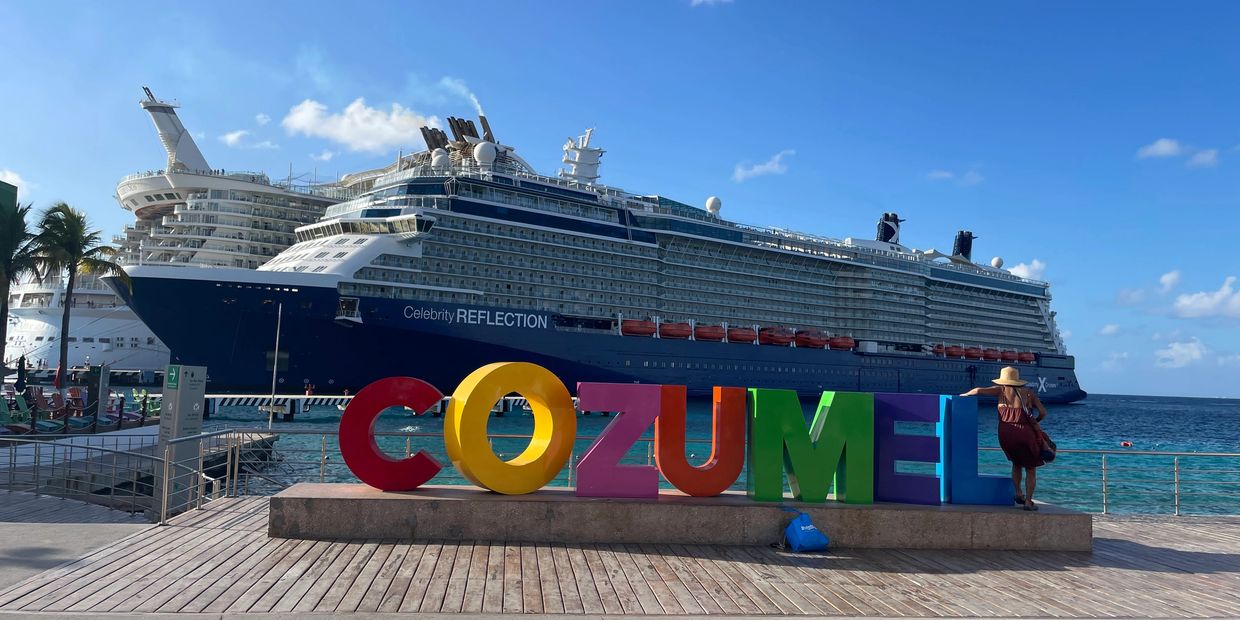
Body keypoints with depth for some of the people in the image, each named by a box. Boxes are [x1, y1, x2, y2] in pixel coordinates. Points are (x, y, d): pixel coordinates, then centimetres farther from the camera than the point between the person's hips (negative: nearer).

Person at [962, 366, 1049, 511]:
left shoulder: (1002, 390, 6)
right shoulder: (1028, 392, 9)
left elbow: (978, 390, -3)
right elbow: (1043, 412, 6)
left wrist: (964, 395, 15)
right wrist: (1034, 422, 24)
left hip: (1006, 433, 1)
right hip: (1025, 433, -1)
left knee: (1017, 462, 27)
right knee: (1031, 469, 13)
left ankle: (1018, 493, 18)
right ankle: (1028, 501, 5)